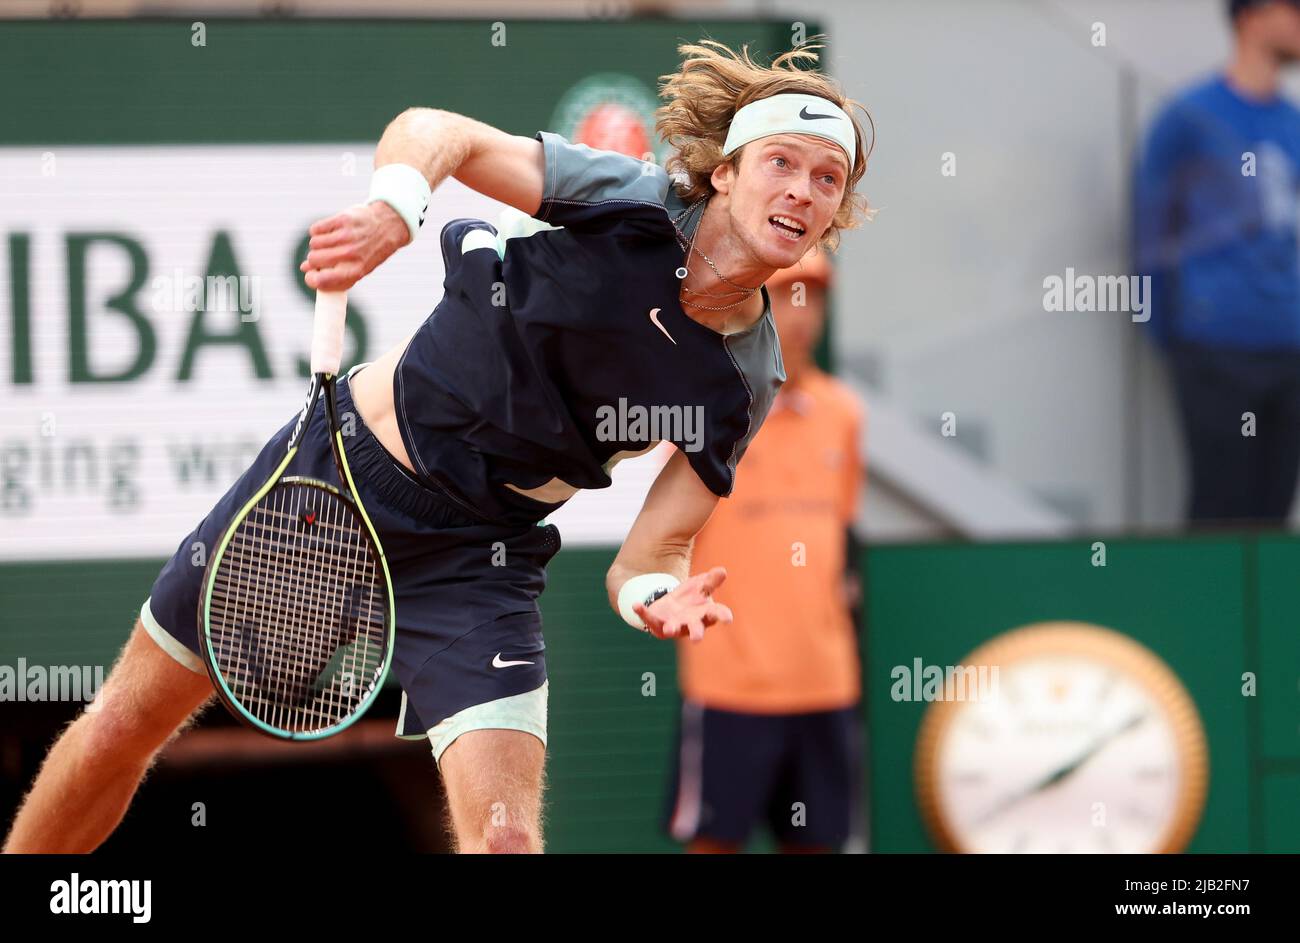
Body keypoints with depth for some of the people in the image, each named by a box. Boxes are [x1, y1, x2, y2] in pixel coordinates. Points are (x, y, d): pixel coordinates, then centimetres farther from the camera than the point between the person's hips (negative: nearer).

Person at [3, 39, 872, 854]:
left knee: (507, 839, -20)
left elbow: (657, 548, -5)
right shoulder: (629, 204, -15)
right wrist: (394, 206, -34)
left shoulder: (746, 384, -10)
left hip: (472, 562, 0)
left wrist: (655, 596, -29)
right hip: (337, 461, 0)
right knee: (121, 732, 10)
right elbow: (434, 130, -12)